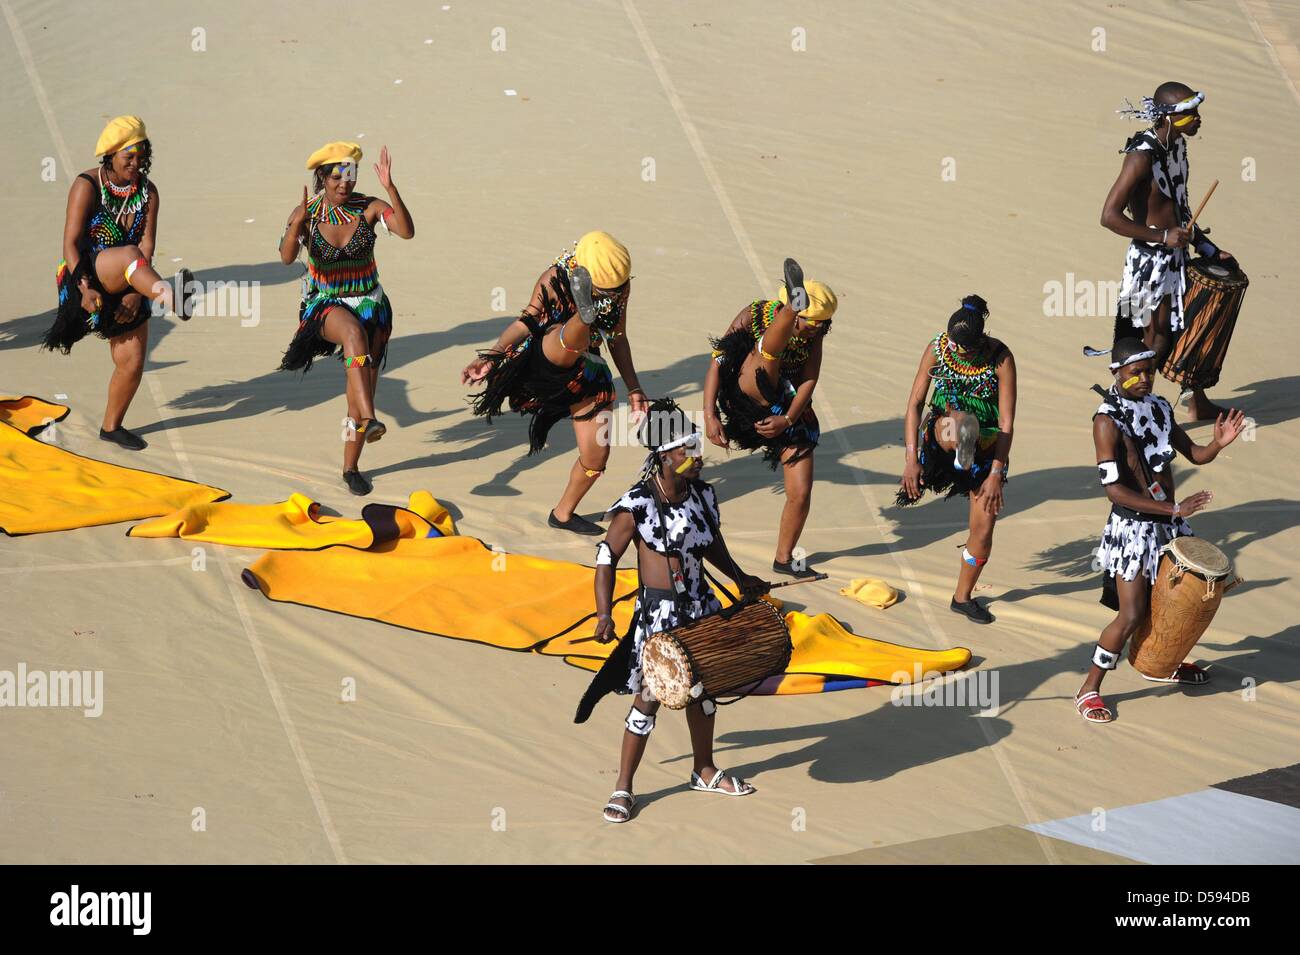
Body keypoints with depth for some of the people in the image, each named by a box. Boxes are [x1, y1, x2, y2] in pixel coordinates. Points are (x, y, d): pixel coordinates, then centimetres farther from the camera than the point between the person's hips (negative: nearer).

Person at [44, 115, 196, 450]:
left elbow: (147, 246, -5)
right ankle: (172, 301, -68)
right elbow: (71, 242, -14)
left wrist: (136, 293, -17)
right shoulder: (87, 185, -8)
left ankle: (111, 426, 21)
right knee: (129, 255, -37)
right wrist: (84, 289, -27)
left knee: (132, 361, -1)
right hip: (87, 275, -5)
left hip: (123, 288, 5)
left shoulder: (147, 191, 3)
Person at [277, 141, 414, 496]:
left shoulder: (368, 208, -9)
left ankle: (351, 467, 20)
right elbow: (287, 257, -25)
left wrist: (389, 187, -37)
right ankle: (367, 419, -51)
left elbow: (407, 231, -27)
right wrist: (298, 223, -43)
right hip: (325, 304, -2)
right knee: (354, 330, -38)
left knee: (363, 384, 2)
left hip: (368, 301, 2)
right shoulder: (307, 213, -9)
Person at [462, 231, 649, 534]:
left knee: (596, 455, 2)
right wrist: (491, 357, -18)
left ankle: (564, 513, 25)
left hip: (587, 372, 4)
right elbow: (526, 322, -8)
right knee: (570, 342, -38)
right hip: (545, 360, -4)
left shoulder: (621, 288, -5)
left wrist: (633, 387, 8)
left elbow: (618, 339, 8)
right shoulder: (555, 279, -16)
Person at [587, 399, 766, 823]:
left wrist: (739, 578, 10)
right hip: (658, 611, -6)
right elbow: (607, 558, -15)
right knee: (649, 697, -4)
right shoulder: (637, 505, -19)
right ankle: (623, 788, 8)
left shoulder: (703, 494, 0)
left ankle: (704, 771, 37)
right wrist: (604, 615, -21)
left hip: (700, 605, 6)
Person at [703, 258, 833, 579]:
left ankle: (784, 558, 18)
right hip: (750, 400, -4)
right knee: (768, 352, -29)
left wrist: (787, 420, -21)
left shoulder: (814, 335, -2)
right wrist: (710, 415, -19)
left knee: (801, 494, -2)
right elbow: (718, 360, -12)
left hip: (792, 411, 4)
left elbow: (809, 381, -5)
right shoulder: (755, 315, -12)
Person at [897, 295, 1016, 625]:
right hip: (942, 437, 1)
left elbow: (1006, 423, -19)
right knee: (957, 420, -37)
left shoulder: (1000, 358, -19)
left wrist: (995, 475, -22)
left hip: (987, 446, -1)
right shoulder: (937, 349, -14)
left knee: (984, 528, -1)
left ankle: (963, 597, 16)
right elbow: (914, 404, -12)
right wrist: (911, 459, -20)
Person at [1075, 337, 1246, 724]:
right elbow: (1114, 490, -22)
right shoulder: (1108, 420, -17)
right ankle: (1089, 690, 2)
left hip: (1168, 522, 8)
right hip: (1133, 527, -8)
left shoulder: (1159, 408, 6)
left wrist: (1219, 443, -12)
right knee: (1130, 615, -9)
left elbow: (1194, 455, 12)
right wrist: (1174, 509, -25)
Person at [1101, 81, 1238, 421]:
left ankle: (1199, 403, 36)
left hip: (1176, 256, 9)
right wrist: (1163, 237, -27)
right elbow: (1110, 216, -26)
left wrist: (1208, 248, 16)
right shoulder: (1142, 156, -24)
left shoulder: (1177, 145, 4)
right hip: (1149, 262, -9)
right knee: (1157, 341, 0)